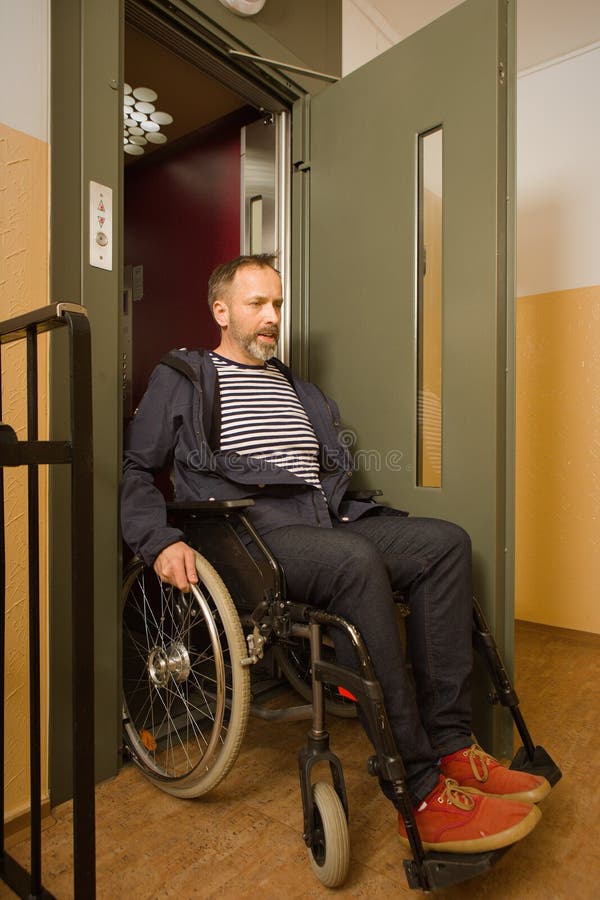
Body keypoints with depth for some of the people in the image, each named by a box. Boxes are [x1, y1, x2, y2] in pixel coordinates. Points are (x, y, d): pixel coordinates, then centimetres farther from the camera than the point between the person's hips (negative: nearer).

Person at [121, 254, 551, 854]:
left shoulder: (296, 388, 29)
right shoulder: (180, 380, 12)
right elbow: (134, 470, 6)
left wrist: (366, 519, 11)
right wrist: (160, 541, -11)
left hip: (326, 521, 6)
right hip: (248, 530, -6)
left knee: (446, 542, -15)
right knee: (356, 561, -35)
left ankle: (450, 745, -14)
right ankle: (422, 793, -27)